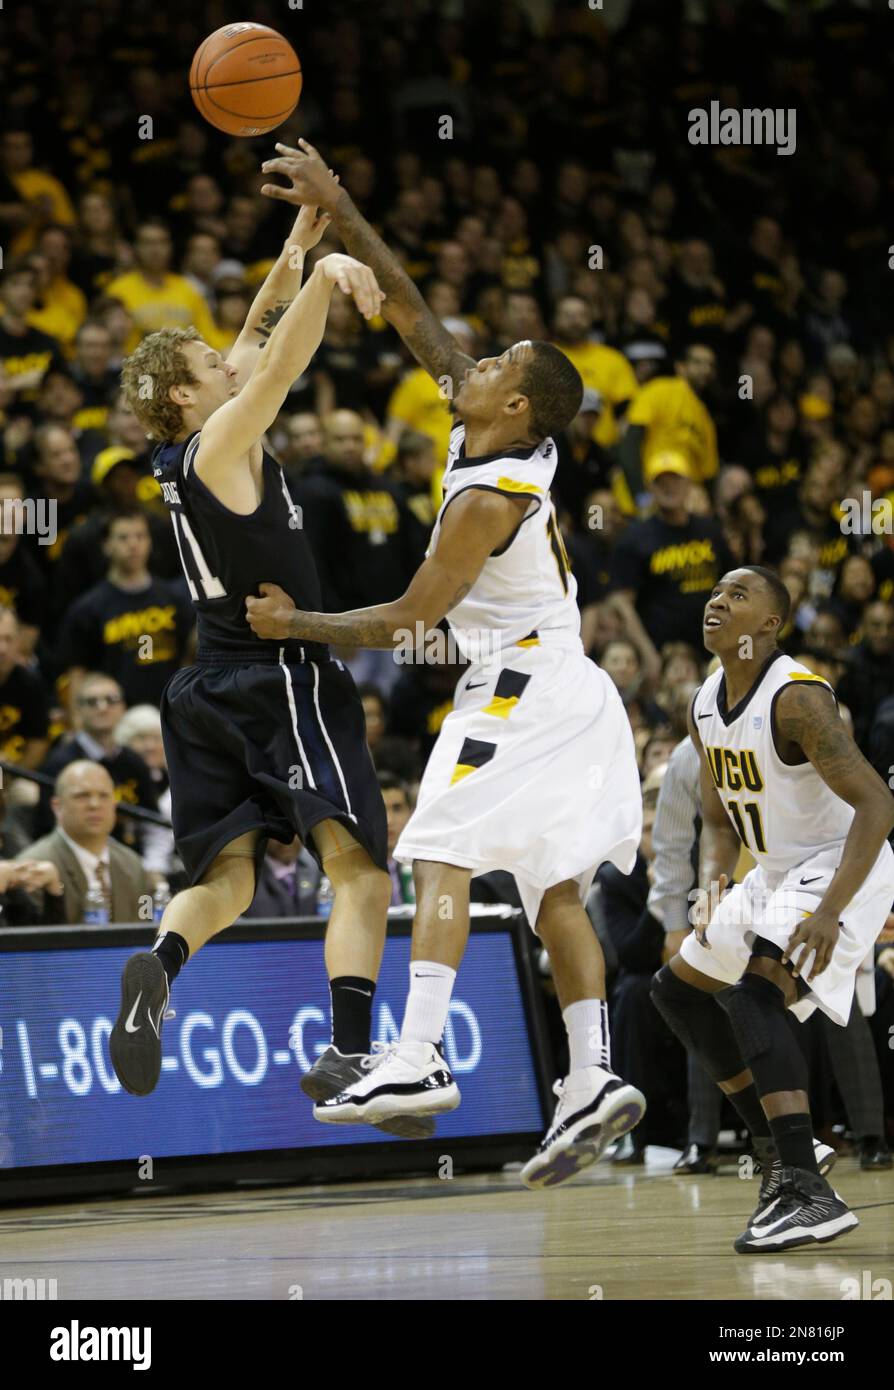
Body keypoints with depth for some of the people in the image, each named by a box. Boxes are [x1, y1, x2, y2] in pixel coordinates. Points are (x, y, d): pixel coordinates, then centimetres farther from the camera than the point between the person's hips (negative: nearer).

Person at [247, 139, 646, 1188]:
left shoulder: (490, 496, -18)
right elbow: (411, 316, 9)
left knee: (442, 855, -16)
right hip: (561, 695, 10)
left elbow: (410, 618, -13)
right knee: (553, 889, 7)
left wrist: (296, 626, -2)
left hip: (520, 691, -10)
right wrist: (340, 216, 5)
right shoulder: (491, 436, 6)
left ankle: (417, 1058, -28)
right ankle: (593, 1080, -1)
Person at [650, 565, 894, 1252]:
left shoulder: (795, 698, -24)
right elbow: (719, 819, 15)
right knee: (678, 987, 17)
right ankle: (776, 1144, 23)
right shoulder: (706, 706, 3)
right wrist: (712, 887, -7)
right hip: (776, 872, 10)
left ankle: (808, 1193, -34)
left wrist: (829, 911, -38)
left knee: (755, 993, -29)